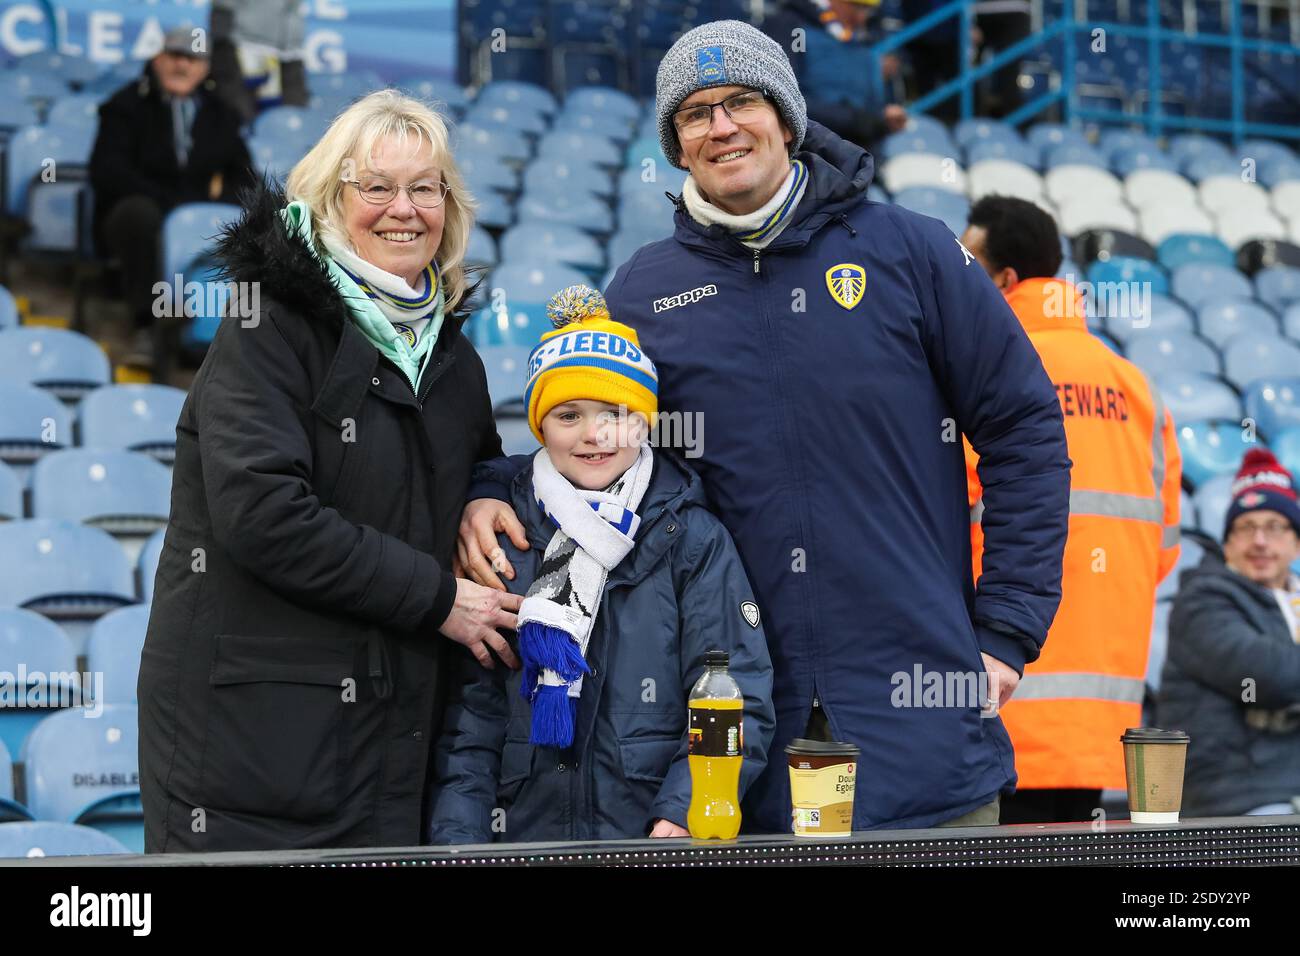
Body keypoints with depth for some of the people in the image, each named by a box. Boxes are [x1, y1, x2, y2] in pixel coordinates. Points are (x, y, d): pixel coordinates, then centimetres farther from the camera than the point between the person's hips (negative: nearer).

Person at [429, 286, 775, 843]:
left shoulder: (693, 539, 6)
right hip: (522, 837, 2)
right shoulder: (505, 537, 11)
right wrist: (457, 839, -3)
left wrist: (682, 818, -15)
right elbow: (473, 709, 9)